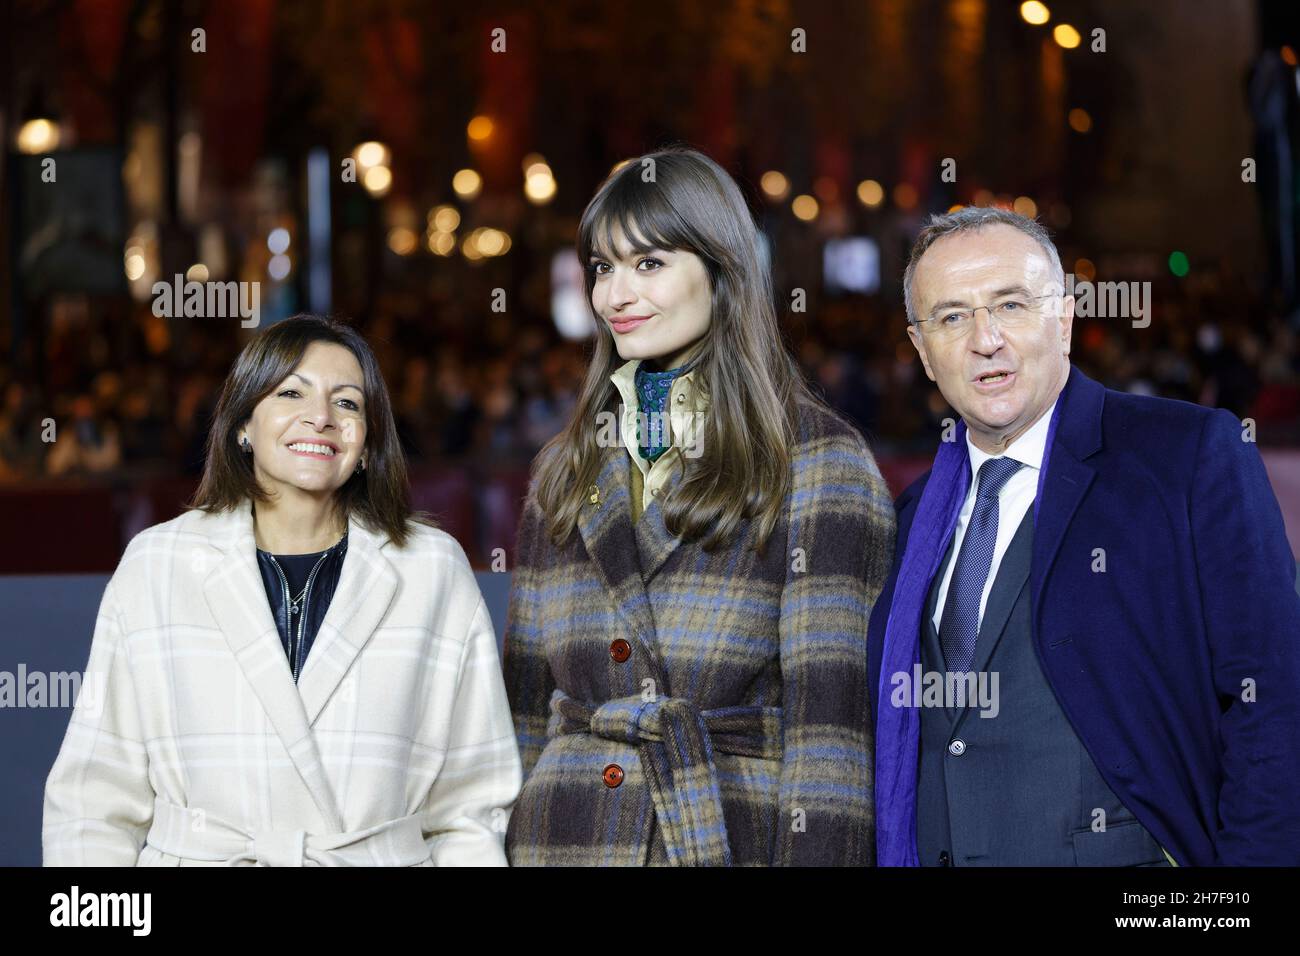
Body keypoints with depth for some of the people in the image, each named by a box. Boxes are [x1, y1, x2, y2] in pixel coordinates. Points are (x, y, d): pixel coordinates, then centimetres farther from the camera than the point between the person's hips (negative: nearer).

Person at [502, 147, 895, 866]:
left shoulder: (819, 464, -7)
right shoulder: (565, 470, 10)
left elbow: (831, 710, -13)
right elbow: (524, 699, 12)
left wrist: (814, 851, -19)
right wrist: (496, 847, 8)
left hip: (733, 836, -4)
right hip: (561, 837, 5)